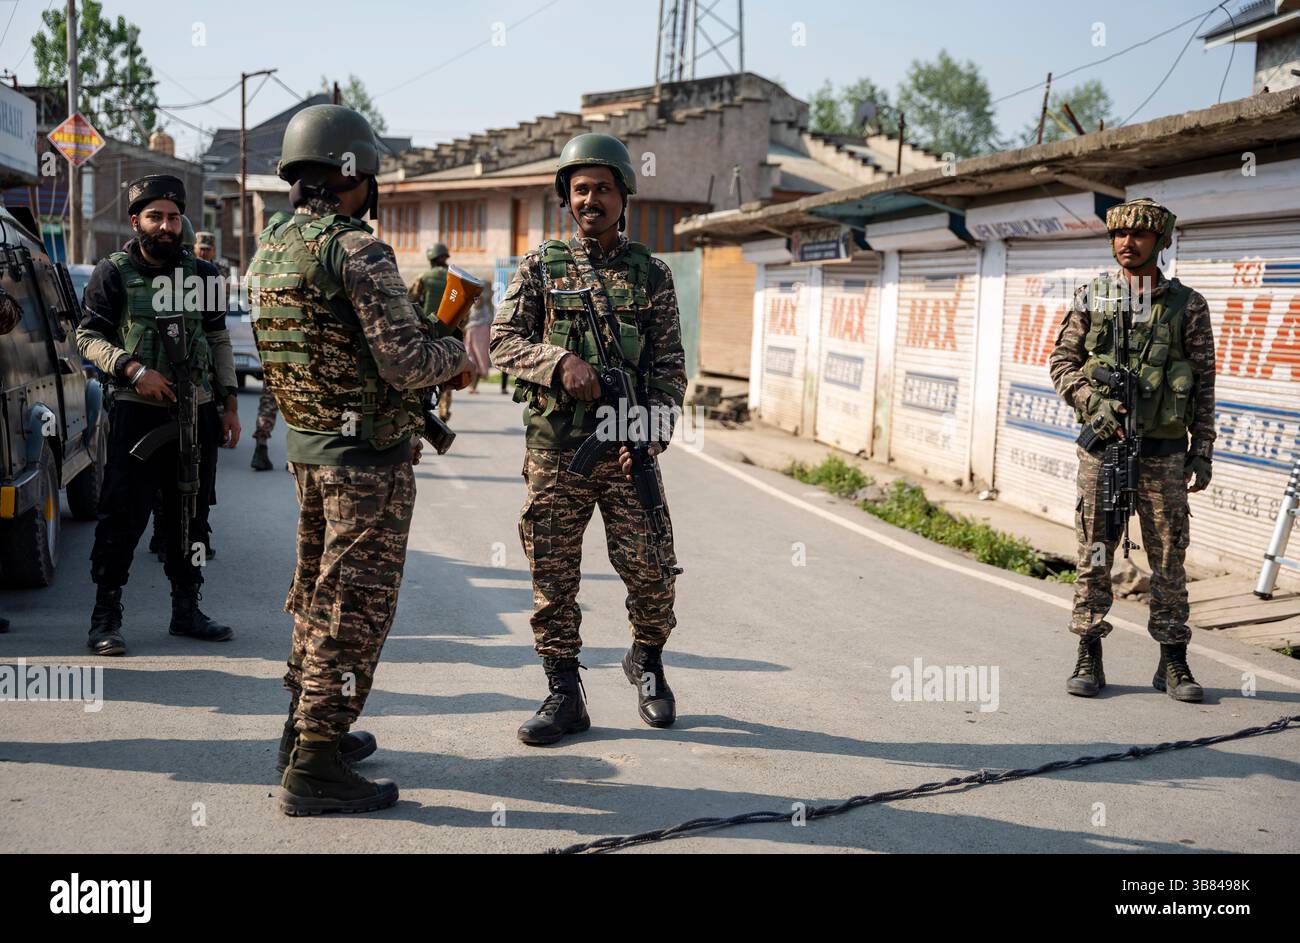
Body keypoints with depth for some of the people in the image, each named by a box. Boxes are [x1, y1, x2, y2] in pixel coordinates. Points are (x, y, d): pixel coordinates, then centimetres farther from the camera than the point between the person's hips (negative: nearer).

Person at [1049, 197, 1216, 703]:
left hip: (1164, 451, 0)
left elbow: (1204, 383, 5)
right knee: (1094, 553, 3)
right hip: (1102, 444, 0)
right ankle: (1088, 658, 12)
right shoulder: (1090, 298, 5)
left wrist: (1202, 450, 0)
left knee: (1169, 556, 4)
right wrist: (1092, 401, -12)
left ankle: (1173, 662, 14)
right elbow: (1062, 361, 5)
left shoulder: (1187, 305, 4)